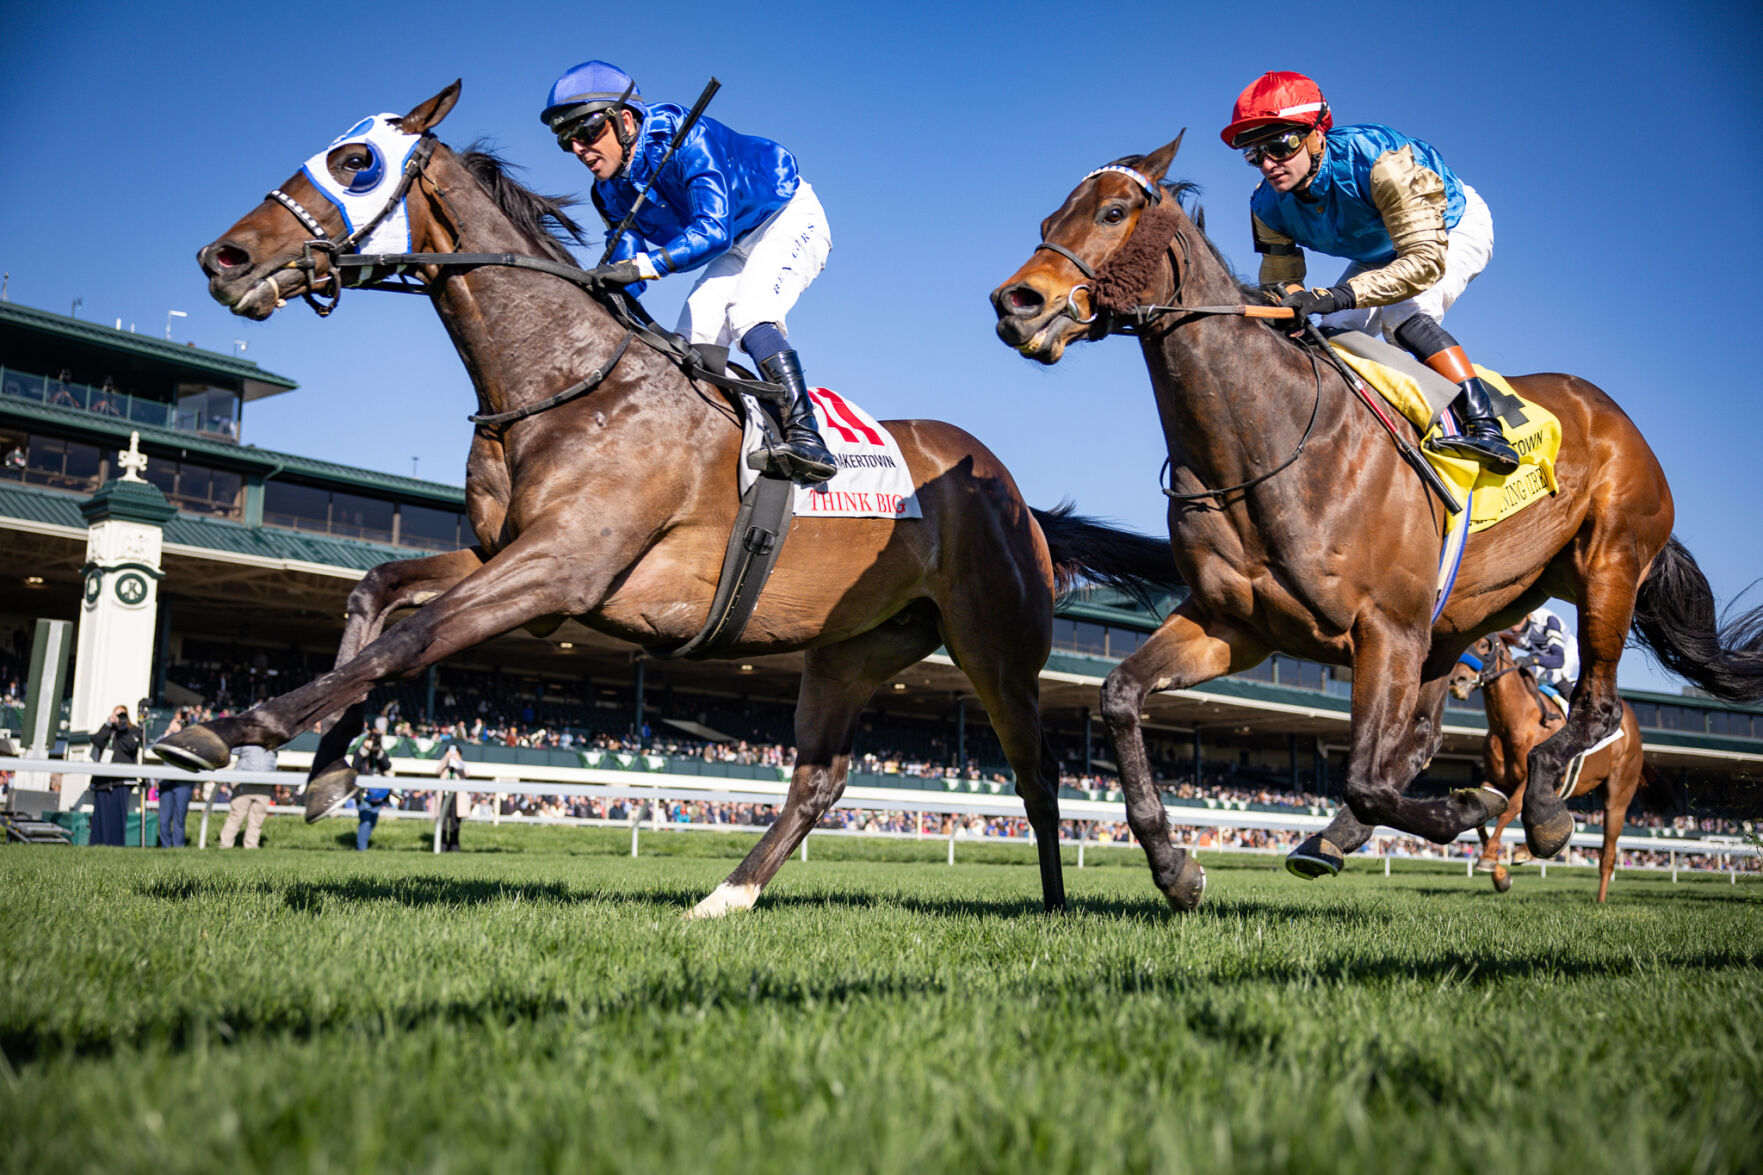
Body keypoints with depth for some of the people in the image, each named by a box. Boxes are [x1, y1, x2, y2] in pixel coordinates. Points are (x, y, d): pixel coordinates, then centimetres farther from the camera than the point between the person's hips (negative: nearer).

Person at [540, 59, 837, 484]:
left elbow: (714, 229, -42)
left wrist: (645, 265, -53)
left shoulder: (685, 137, -31)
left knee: (748, 310, -31)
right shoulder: (611, 191, -5)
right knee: (693, 337, -7)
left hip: (791, 220, -8)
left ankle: (805, 435, -40)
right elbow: (624, 265, -7)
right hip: (738, 252, 9)